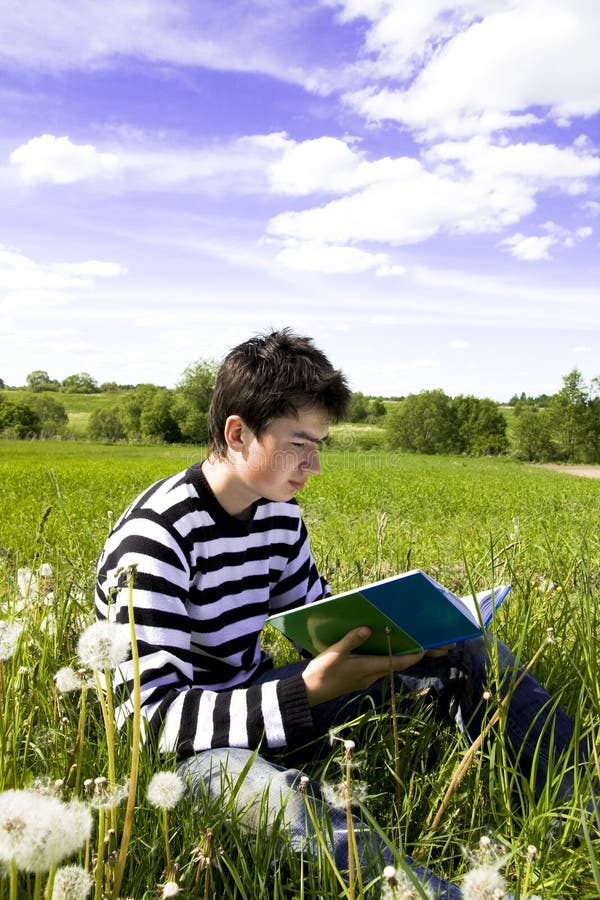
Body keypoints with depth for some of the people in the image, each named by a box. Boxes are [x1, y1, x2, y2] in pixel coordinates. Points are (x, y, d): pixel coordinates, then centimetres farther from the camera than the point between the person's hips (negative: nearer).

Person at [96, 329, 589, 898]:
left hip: (255, 697, 8)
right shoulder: (153, 538, -24)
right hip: (190, 744, -7)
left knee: (467, 650, 0)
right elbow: (152, 714, -29)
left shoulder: (279, 514, -1)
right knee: (293, 810, -46)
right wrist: (306, 692, -37)